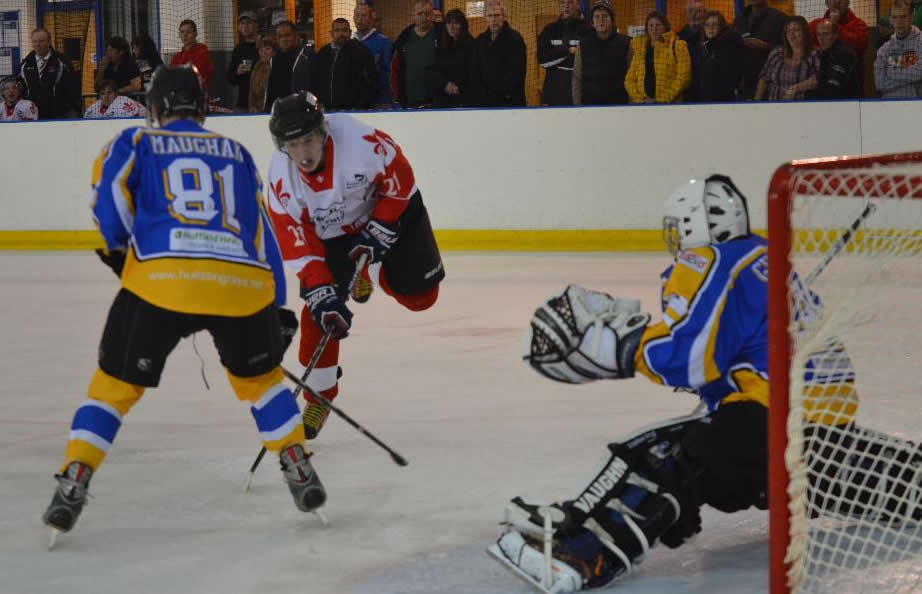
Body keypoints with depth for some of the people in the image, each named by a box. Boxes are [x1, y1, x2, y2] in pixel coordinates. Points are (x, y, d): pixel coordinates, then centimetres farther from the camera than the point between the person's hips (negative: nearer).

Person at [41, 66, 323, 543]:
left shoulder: (137, 143, 19)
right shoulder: (237, 154, 27)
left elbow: (108, 197, 3)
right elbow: (261, 231, 25)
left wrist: (123, 250, 22)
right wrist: (277, 308, 27)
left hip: (161, 277, -2)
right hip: (243, 282, 2)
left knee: (116, 382, 14)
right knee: (259, 375, 27)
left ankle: (72, 485, 4)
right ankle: (300, 472, 21)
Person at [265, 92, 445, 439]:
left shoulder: (360, 140, -37)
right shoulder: (281, 179, -27)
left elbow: (400, 179, -19)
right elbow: (296, 245, -22)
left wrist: (376, 235, -17)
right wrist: (322, 295, -29)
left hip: (389, 207, -1)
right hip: (329, 232, 1)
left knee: (418, 295, 3)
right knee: (319, 313, -10)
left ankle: (369, 271, 35)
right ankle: (319, 394, 8)